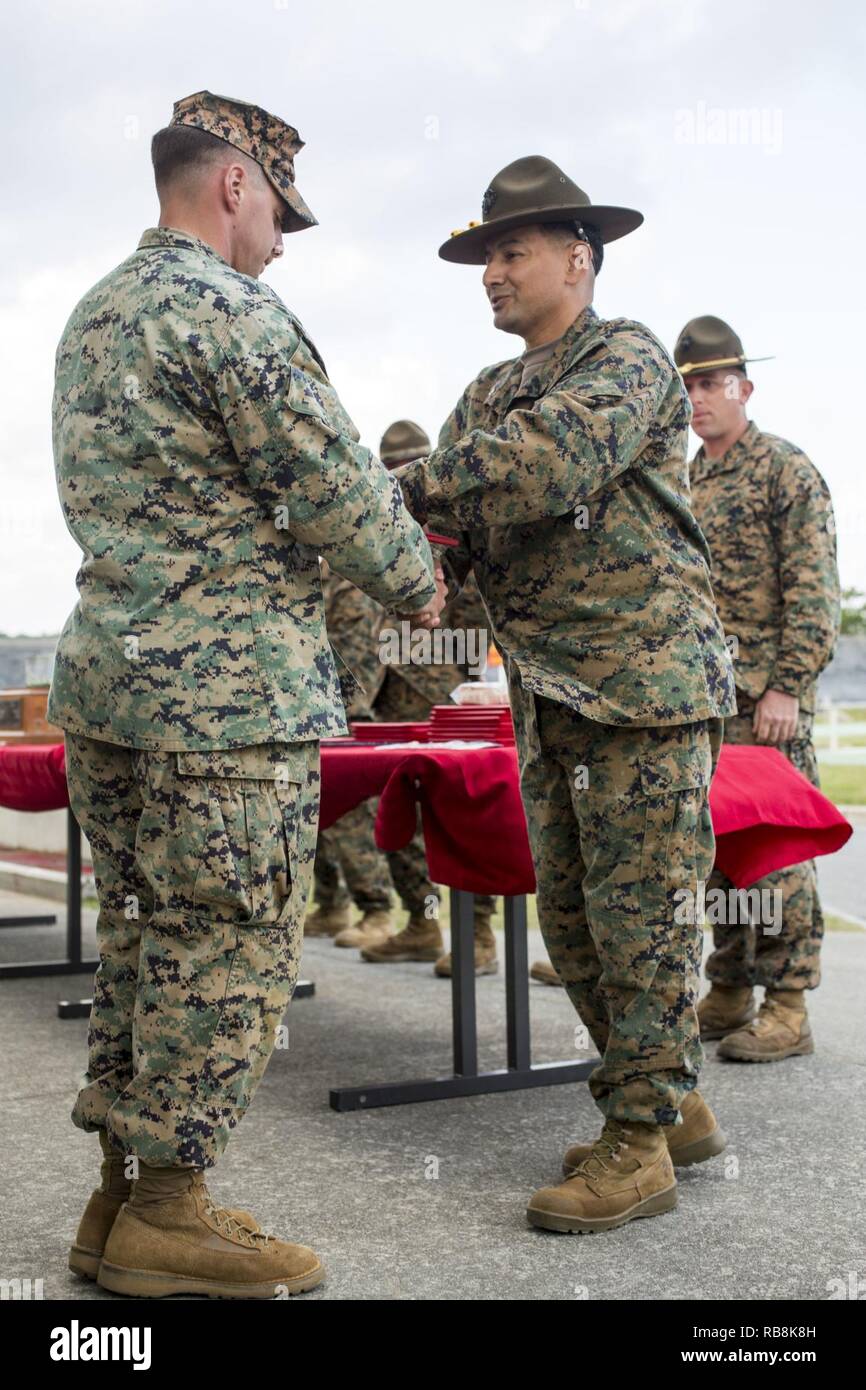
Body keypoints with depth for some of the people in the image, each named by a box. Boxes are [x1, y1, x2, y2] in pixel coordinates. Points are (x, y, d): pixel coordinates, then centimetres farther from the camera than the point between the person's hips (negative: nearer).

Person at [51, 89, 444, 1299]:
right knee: (227, 953, -1)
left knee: (143, 940, 14)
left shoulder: (93, 317, 18)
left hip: (104, 673, 10)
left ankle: (125, 1194, 22)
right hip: (227, 691, -9)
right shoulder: (227, 308, -12)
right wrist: (418, 584, 5)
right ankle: (164, 1218, 7)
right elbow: (337, 490, -13)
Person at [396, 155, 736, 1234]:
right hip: (549, 695, 8)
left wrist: (400, 490, -24)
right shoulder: (487, 396, 19)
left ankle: (640, 1144, 5)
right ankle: (675, 1104, 24)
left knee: (640, 912, -4)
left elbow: (547, 460, -25)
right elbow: (459, 530, 10)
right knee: (571, 918, 11)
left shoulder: (628, 357, -5)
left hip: (649, 680, -8)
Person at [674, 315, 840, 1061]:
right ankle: (728, 995, 18)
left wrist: (787, 688, -17)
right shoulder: (685, 483, 17)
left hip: (766, 699, -7)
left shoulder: (787, 470, -4)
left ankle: (787, 1010, 0)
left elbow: (814, 591, -11)